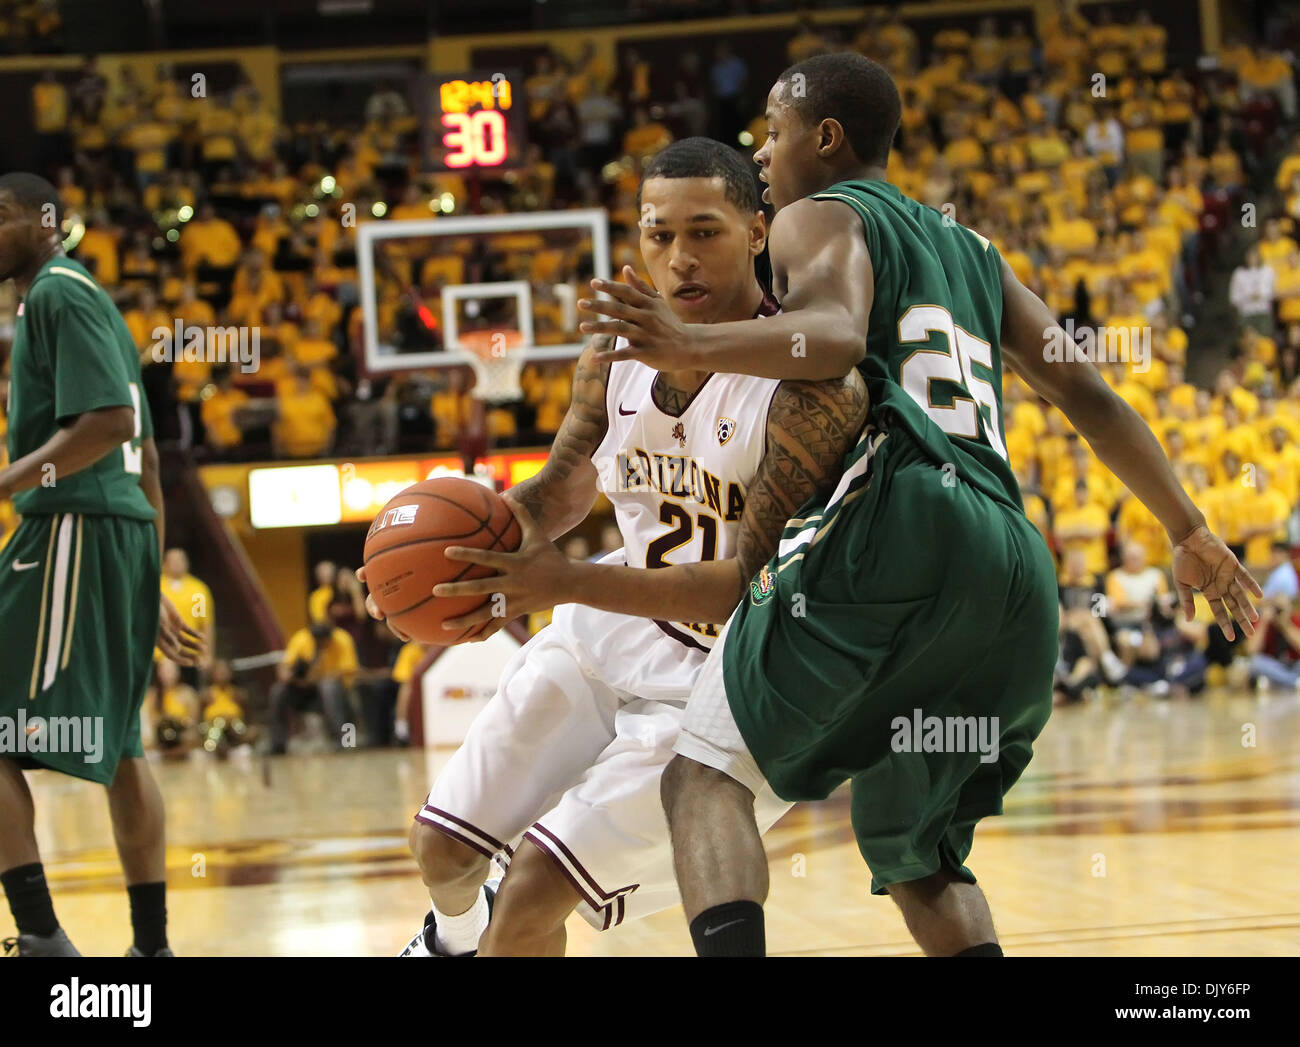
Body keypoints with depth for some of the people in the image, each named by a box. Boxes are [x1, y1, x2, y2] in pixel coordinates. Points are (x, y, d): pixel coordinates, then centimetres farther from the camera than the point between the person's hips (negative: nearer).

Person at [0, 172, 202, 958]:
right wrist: (154, 589, 26)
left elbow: (109, 421, -20)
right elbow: (143, 458, 25)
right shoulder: (88, 298, 23)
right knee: (118, 745, 13)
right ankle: (152, 944, 17)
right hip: (123, 535, 10)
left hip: (72, 529, -10)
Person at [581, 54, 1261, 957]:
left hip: (896, 526, -7)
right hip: (1015, 563, 7)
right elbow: (1087, 394, 28)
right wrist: (1191, 534, 32)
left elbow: (834, 335, -13)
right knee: (915, 852, 21)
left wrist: (689, 349, -26)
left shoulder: (820, 217, 10)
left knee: (705, 773, -6)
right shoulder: (969, 249, 31)